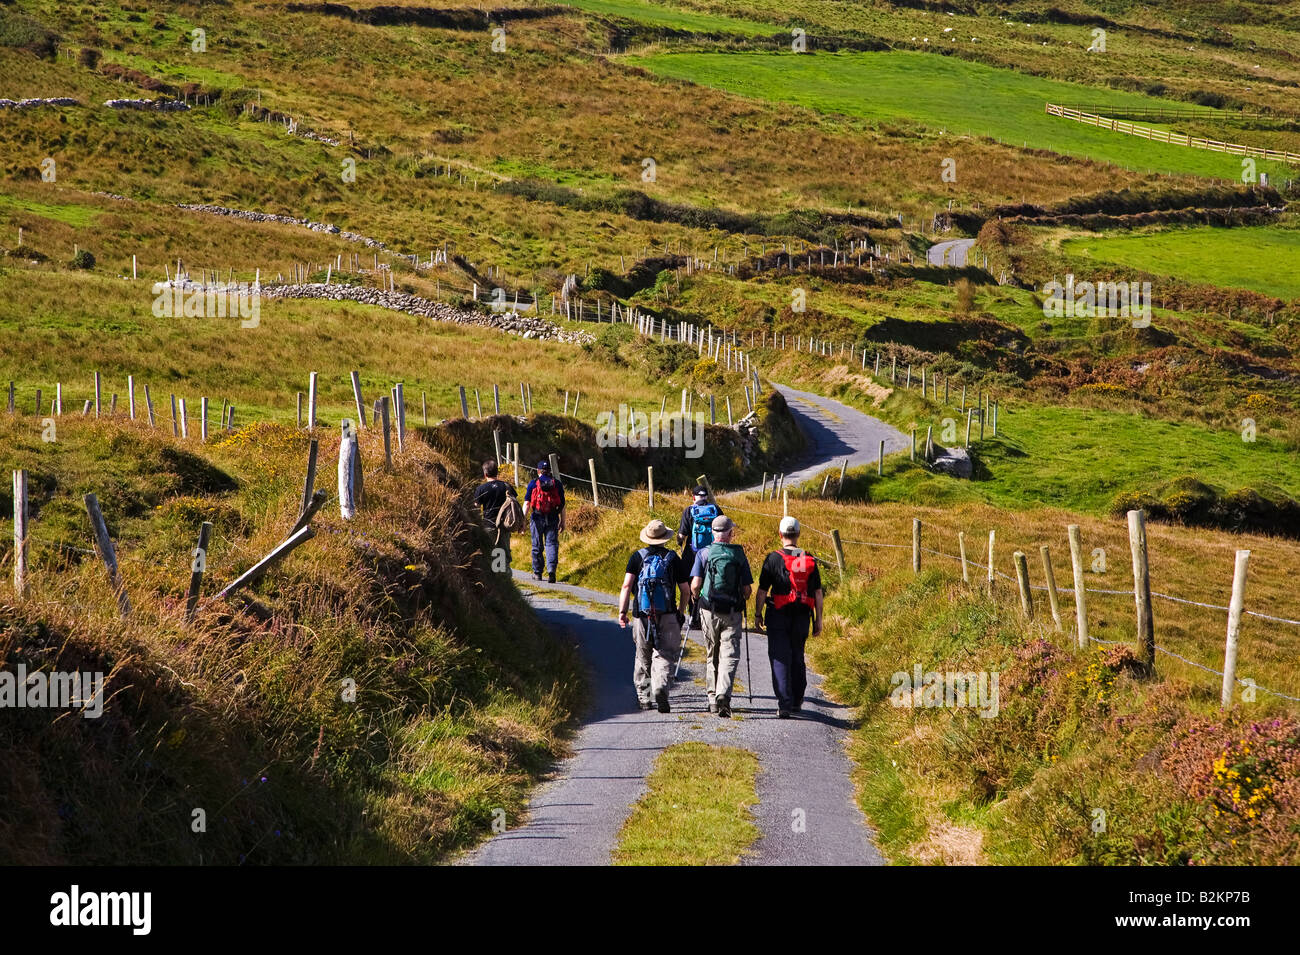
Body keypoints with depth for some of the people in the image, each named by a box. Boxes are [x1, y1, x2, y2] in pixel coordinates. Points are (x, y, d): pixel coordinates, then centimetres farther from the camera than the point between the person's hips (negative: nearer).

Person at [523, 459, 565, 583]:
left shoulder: (533, 483, 2)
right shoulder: (557, 483, 6)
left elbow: (527, 503, -4)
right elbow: (562, 504, 5)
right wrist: (562, 521, 11)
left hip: (537, 518, -1)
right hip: (553, 519, 1)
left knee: (537, 546, 10)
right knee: (551, 544, 0)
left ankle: (537, 573, 18)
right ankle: (551, 570, -19)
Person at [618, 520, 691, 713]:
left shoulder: (637, 557, 3)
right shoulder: (673, 558, 3)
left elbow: (627, 585, -6)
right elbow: (685, 590, 5)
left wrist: (622, 612, -7)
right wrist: (681, 611, 22)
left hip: (642, 616, 1)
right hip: (667, 617, -1)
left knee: (643, 657, 15)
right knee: (664, 656, -3)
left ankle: (644, 697, 22)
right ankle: (660, 689, -27)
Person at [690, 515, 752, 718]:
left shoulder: (704, 554, -1)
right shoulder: (739, 555, 2)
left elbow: (695, 585, -8)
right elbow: (747, 590, 1)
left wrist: (696, 598, 13)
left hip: (709, 611, 1)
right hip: (732, 613, -1)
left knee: (711, 656, 15)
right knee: (729, 656, -4)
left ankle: (713, 698, 19)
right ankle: (723, 695, -24)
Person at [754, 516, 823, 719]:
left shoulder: (773, 559, -8)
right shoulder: (810, 560, 2)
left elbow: (762, 590, -6)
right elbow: (817, 593, 4)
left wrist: (758, 614, 5)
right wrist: (818, 619, 11)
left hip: (778, 616, -3)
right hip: (802, 618, 4)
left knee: (780, 659, -2)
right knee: (797, 658, 18)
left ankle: (784, 704, -12)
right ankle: (797, 701, 27)